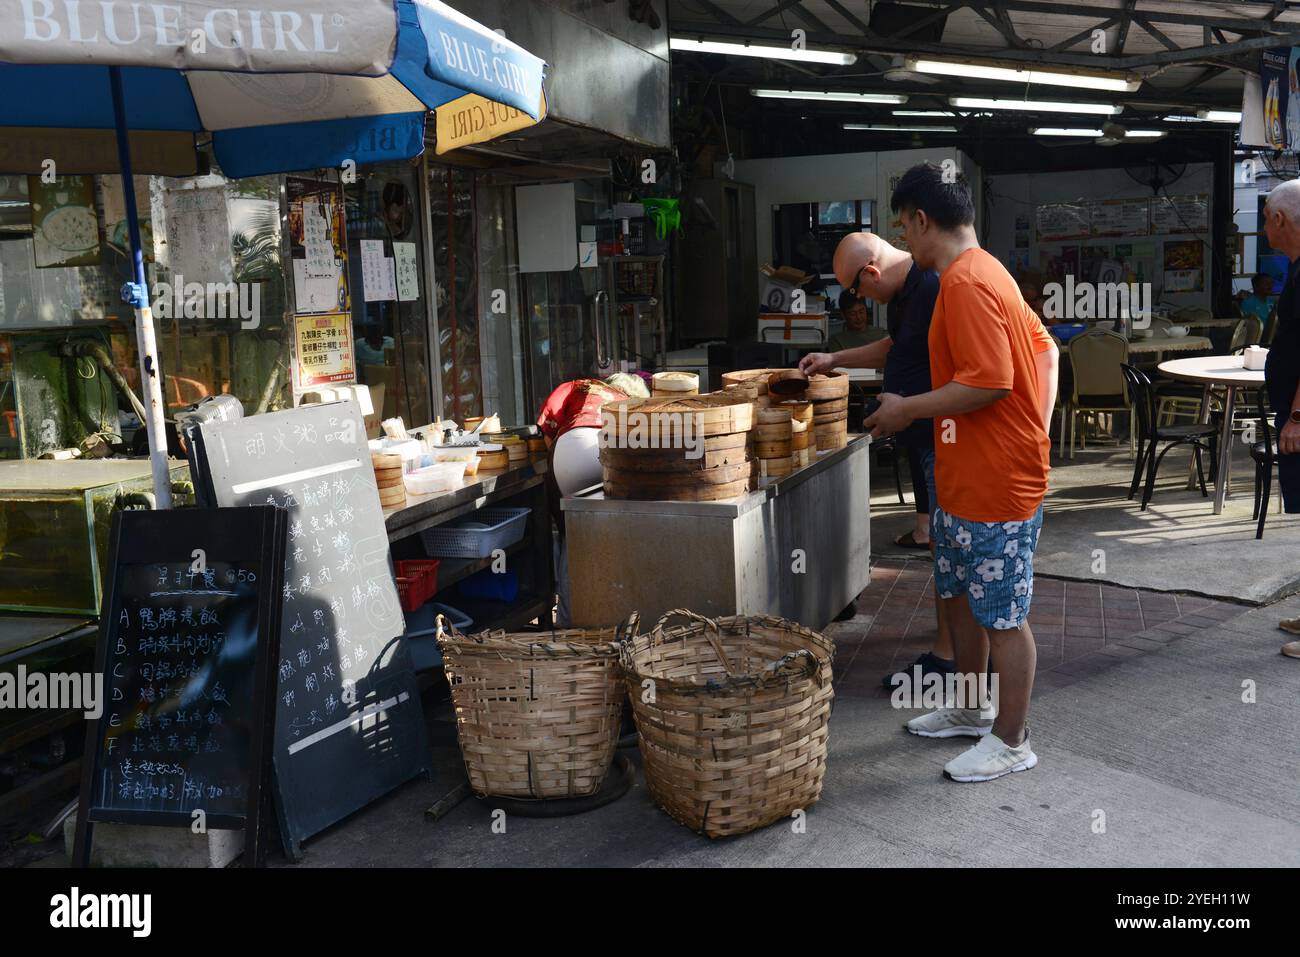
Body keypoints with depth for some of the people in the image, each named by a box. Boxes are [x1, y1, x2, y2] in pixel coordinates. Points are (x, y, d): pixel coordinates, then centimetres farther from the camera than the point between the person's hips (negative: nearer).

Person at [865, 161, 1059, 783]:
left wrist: (906, 409, -16)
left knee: (1002, 614, 2)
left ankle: (1011, 742, 17)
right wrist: (1035, 427, 15)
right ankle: (970, 708, 37)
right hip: (964, 477, 10)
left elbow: (988, 382, -27)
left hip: (996, 483, -10)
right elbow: (1043, 349, 18)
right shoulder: (983, 272, 13)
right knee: (959, 594, 21)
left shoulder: (965, 283, -20)